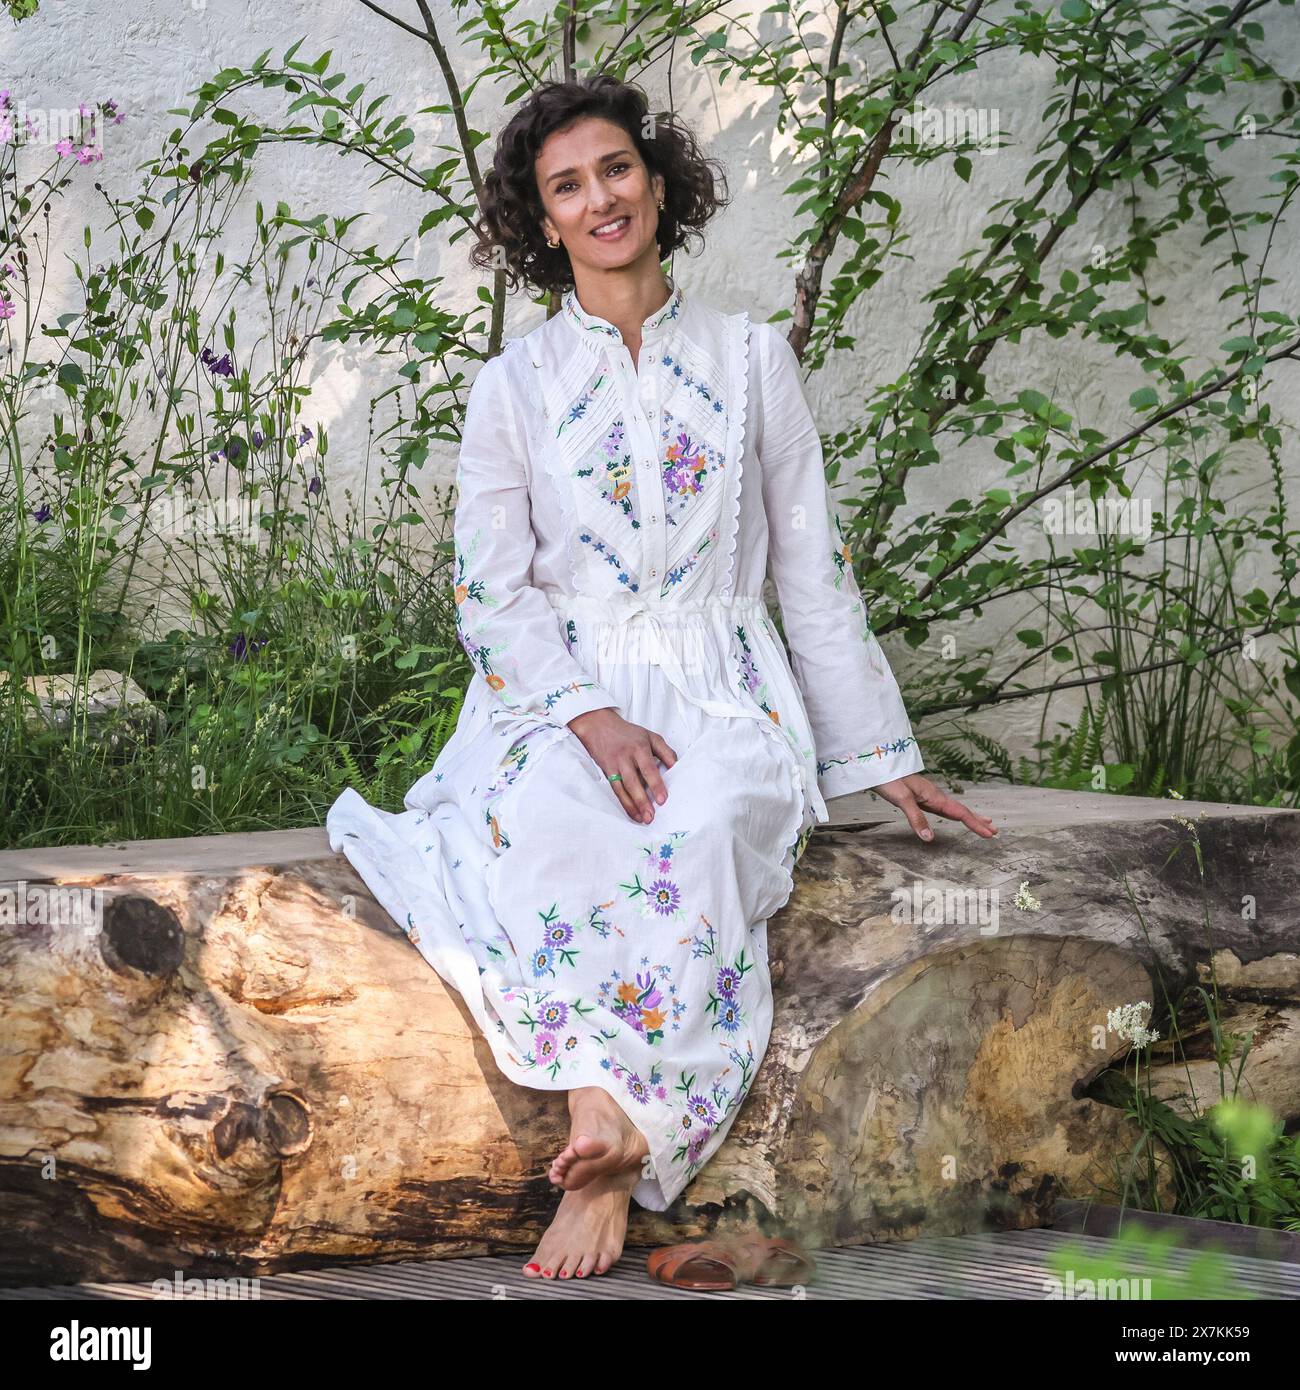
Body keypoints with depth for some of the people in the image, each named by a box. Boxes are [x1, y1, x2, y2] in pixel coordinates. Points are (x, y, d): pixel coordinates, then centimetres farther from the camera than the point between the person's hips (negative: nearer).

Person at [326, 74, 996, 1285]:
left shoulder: (751, 359, 11)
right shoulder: (512, 386, 9)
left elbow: (813, 568, 13)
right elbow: (492, 591, 4)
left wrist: (882, 756, 9)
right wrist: (591, 716, -15)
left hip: (721, 687, 0)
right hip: (560, 692, 0)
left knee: (702, 828, -36)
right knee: (556, 827, -37)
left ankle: (608, 1166, -37)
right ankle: (604, 1110, -37)